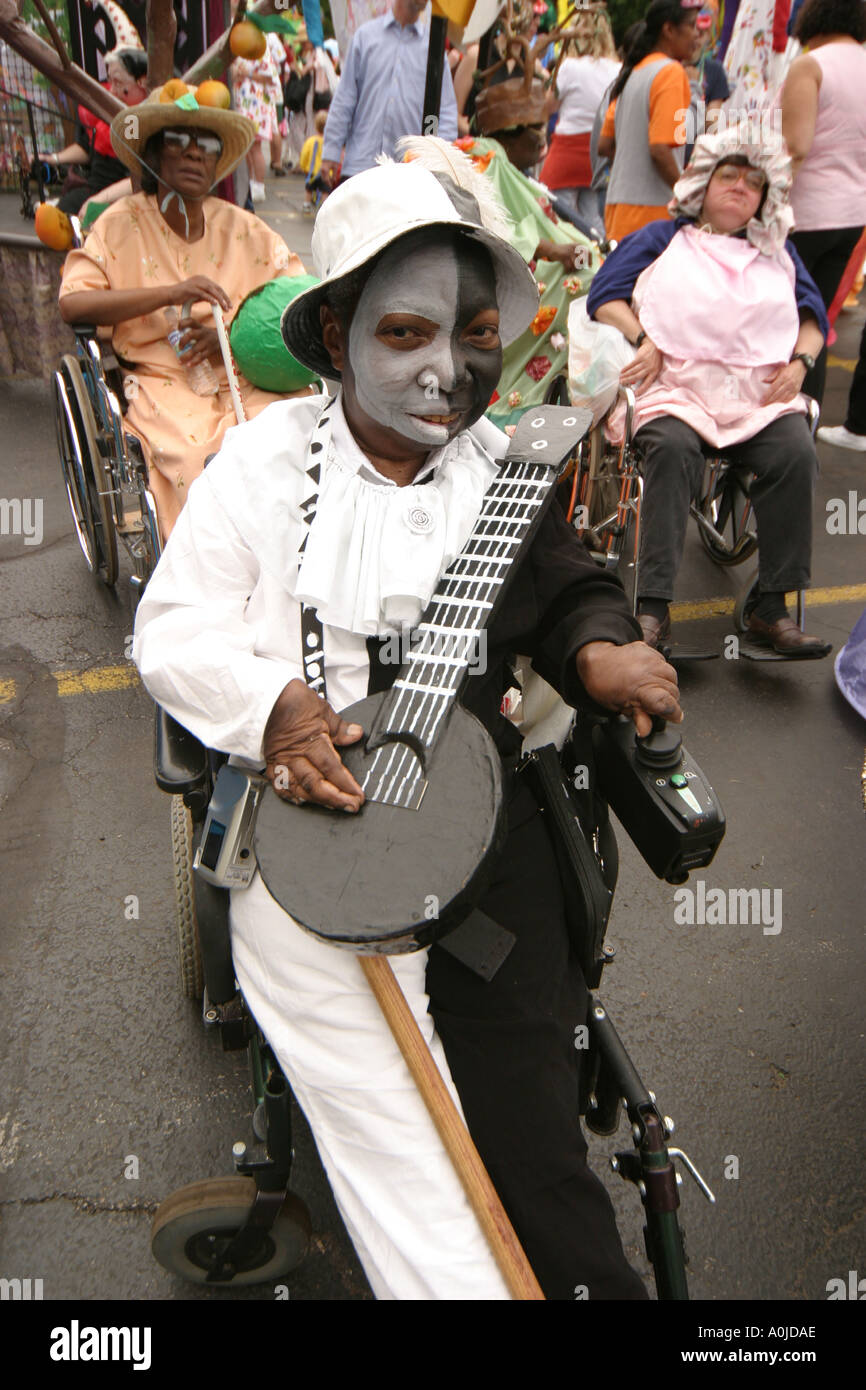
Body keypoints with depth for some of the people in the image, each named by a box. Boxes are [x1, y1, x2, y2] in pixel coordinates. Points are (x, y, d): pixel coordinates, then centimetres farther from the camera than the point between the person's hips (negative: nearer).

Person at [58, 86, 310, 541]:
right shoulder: (122, 225, 8)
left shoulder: (244, 230, 14)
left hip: (251, 379, 3)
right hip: (167, 386, -2)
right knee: (213, 461, -33)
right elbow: (72, 304, -3)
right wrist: (170, 292, -15)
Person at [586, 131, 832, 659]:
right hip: (676, 386, -2)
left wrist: (800, 360, 4)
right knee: (672, 449, -36)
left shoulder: (780, 252, 31)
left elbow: (814, 314, 25)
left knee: (796, 455, -29)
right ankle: (653, 607, -38)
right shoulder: (662, 239, 23)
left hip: (764, 395, 3)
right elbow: (604, 295, 12)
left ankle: (772, 608, -25)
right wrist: (644, 339, -5)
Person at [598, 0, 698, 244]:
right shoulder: (671, 72, -8)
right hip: (651, 208, -8)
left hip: (618, 203, 9)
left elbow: (604, 146, 17)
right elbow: (660, 149, -18)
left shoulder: (633, 72, 17)